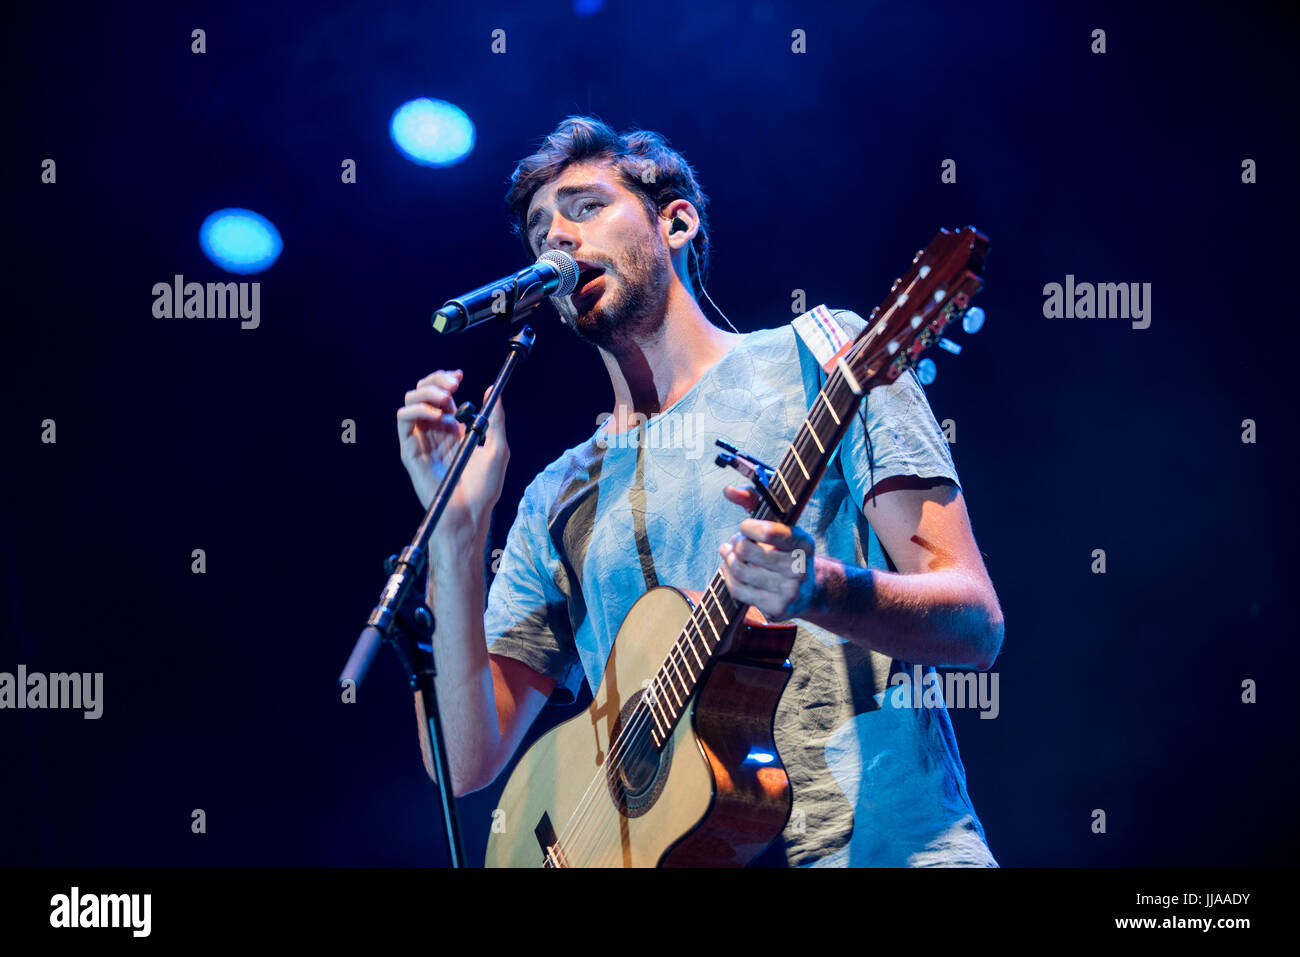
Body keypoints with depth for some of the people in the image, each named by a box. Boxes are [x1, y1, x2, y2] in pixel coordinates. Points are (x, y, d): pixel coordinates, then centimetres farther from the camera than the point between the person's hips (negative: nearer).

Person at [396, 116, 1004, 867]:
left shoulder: (818, 357, 5)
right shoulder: (558, 502, 15)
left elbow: (978, 626, -2)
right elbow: (467, 761, 6)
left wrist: (821, 593, -21)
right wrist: (458, 529, -3)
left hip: (885, 837, -3)